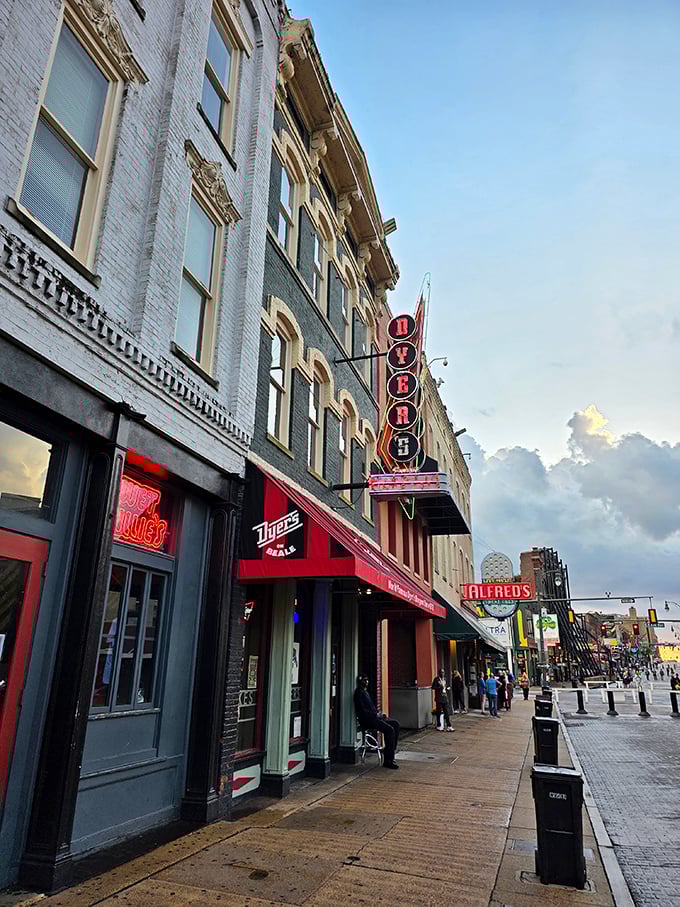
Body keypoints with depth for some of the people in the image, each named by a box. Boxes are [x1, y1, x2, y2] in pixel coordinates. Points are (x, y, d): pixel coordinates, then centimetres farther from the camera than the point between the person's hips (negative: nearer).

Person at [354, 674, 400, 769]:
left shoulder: (366, 692, 20)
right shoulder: (359, 693, -11)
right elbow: (363, 711, -18)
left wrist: (379, 713, 7)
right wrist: (376, 714, -14)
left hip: (373, 717, 10)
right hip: (366, 720, -10)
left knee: (395, 723, -1)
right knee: (389, 729, -23)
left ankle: (392, 752, -1)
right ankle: (388, 761, -19)